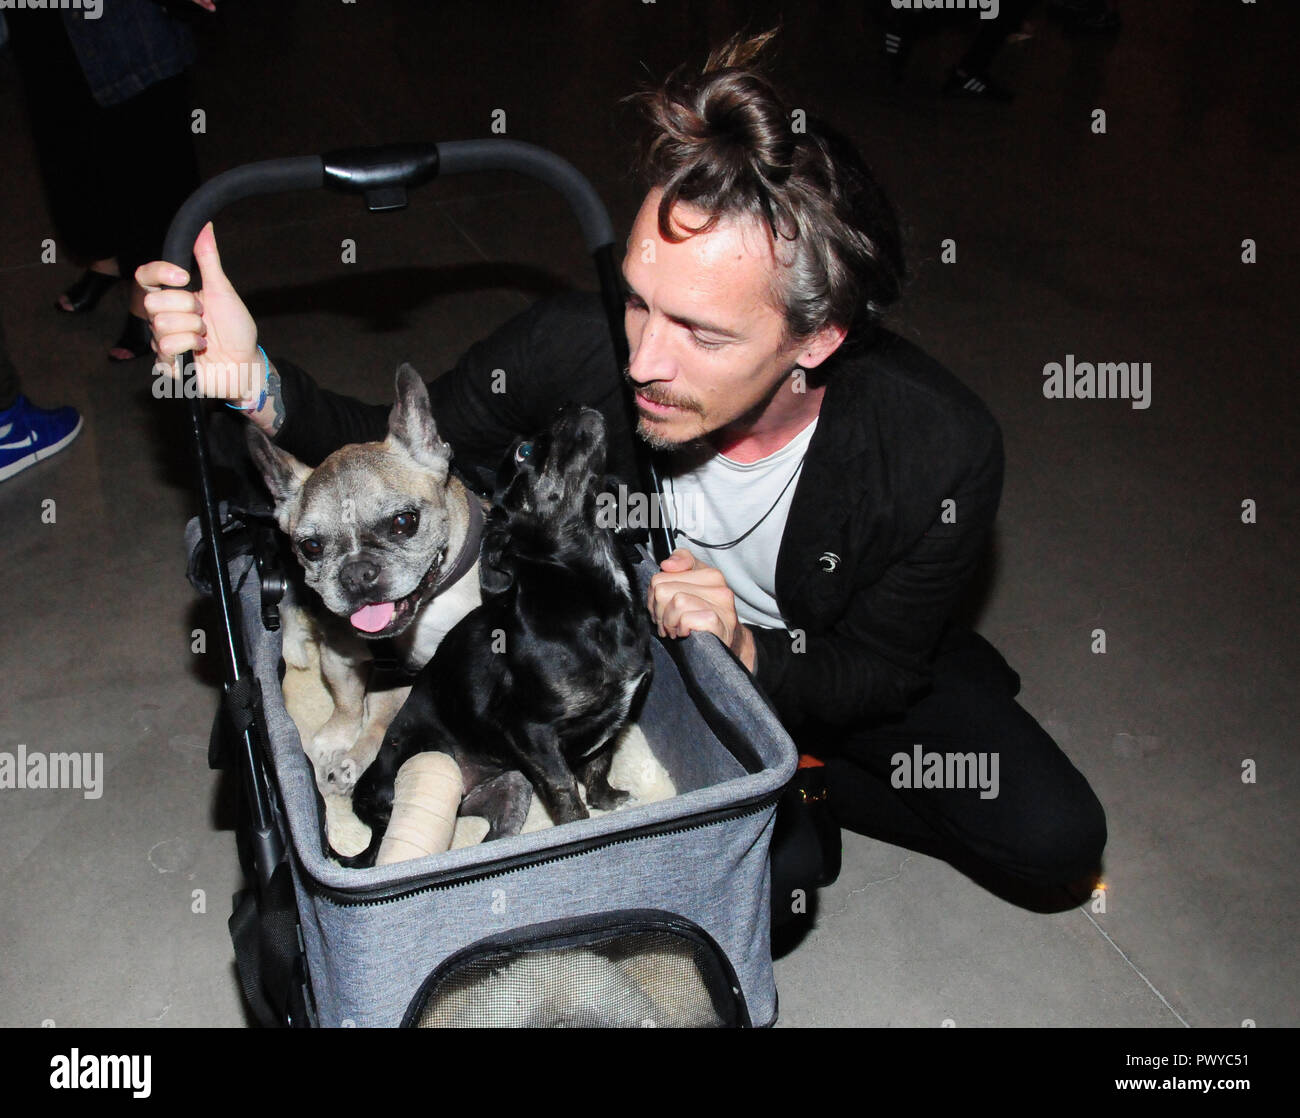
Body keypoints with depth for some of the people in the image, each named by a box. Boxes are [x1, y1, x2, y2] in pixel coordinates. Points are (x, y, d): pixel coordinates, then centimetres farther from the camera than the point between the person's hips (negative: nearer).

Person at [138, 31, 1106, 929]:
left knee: (1058, 846, -8)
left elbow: (876, 672, -19)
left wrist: (749, 654, -40)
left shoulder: (943, 456, -34)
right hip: (635, 634, 0)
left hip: (825, 656, 1)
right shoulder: (579, 343, -33)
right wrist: (257, 381, -37)